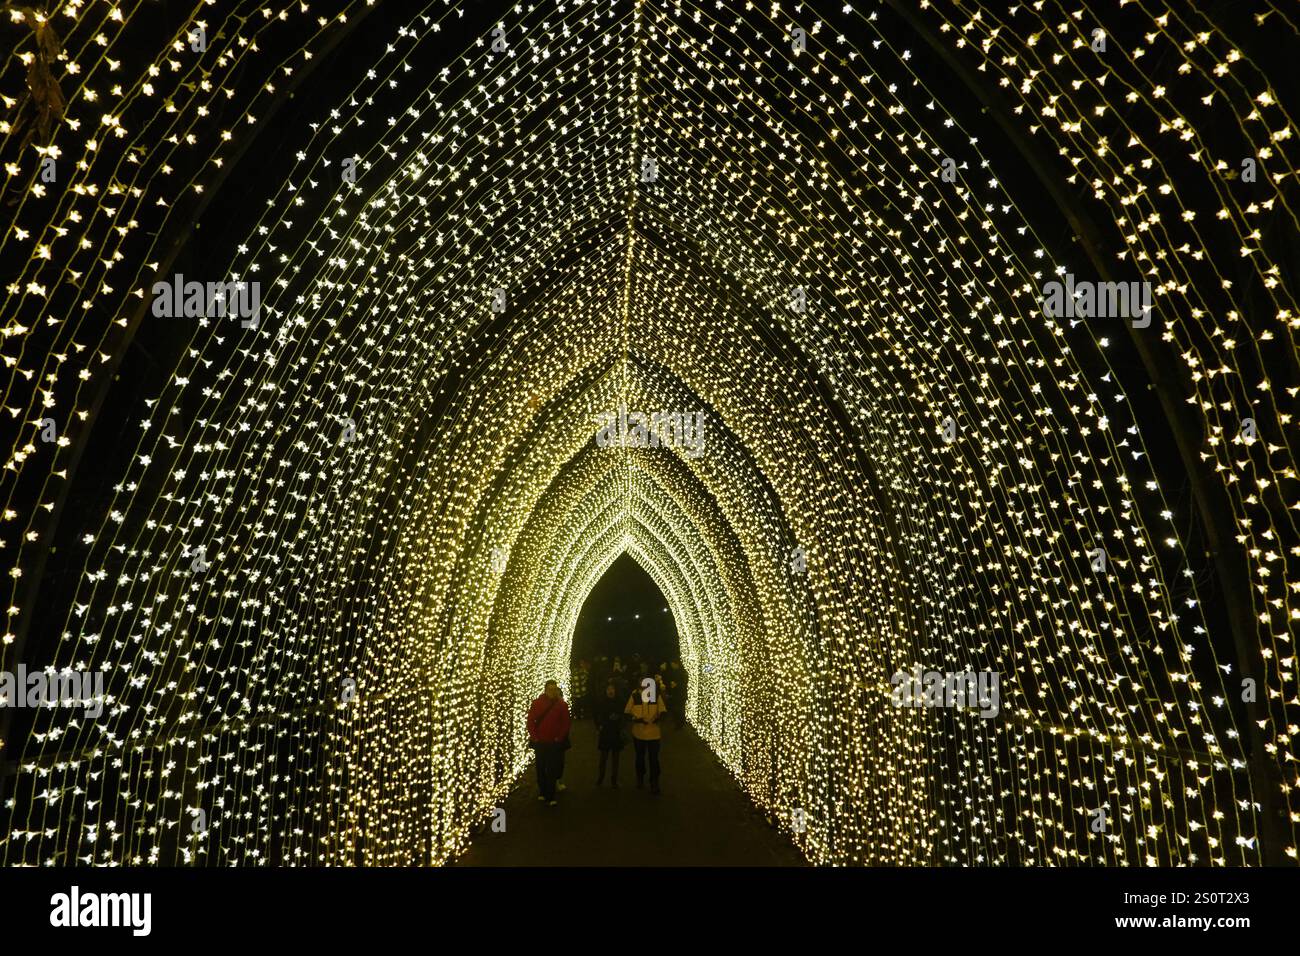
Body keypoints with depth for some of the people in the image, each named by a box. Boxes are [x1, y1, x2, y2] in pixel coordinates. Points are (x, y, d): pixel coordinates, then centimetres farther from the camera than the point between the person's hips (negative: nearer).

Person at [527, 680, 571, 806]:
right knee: (541, 768, 12)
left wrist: (560, 737, -5)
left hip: (555, 743, -1)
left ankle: (551, 796, 5)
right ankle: (542, 792, 27)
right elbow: (530, 721, 1)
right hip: (540, 742, 1)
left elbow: (566, 723, 0)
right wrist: (534, 736, -5)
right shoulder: (537, 703, -1)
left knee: (552, 770, -1)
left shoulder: (562, 705, -1)